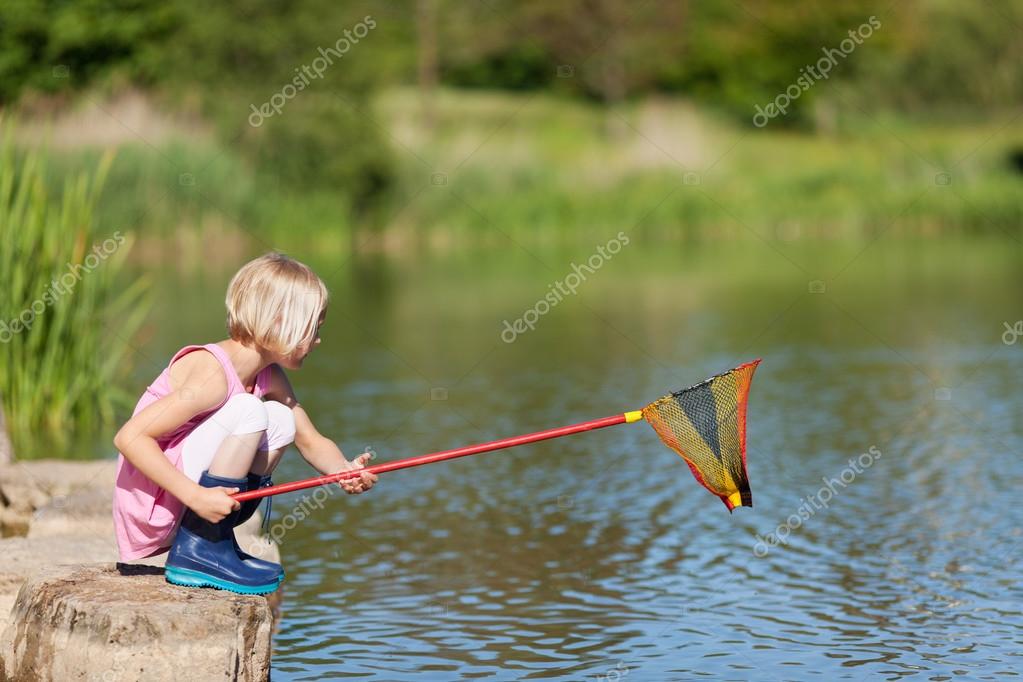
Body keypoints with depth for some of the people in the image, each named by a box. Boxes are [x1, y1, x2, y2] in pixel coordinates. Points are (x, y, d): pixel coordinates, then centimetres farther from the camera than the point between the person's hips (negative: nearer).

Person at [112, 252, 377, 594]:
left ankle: (215, 540, 3)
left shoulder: (270, 378, 6)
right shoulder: (213, 373, -22)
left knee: (280, 418, 2)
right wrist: (195, 496, -32)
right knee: (248, 412, -22)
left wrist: (344, 471, -13)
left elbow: (312, 442, 10)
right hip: (149, 500, -9)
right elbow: (129, 437, -26)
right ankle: (198, 550, -15)